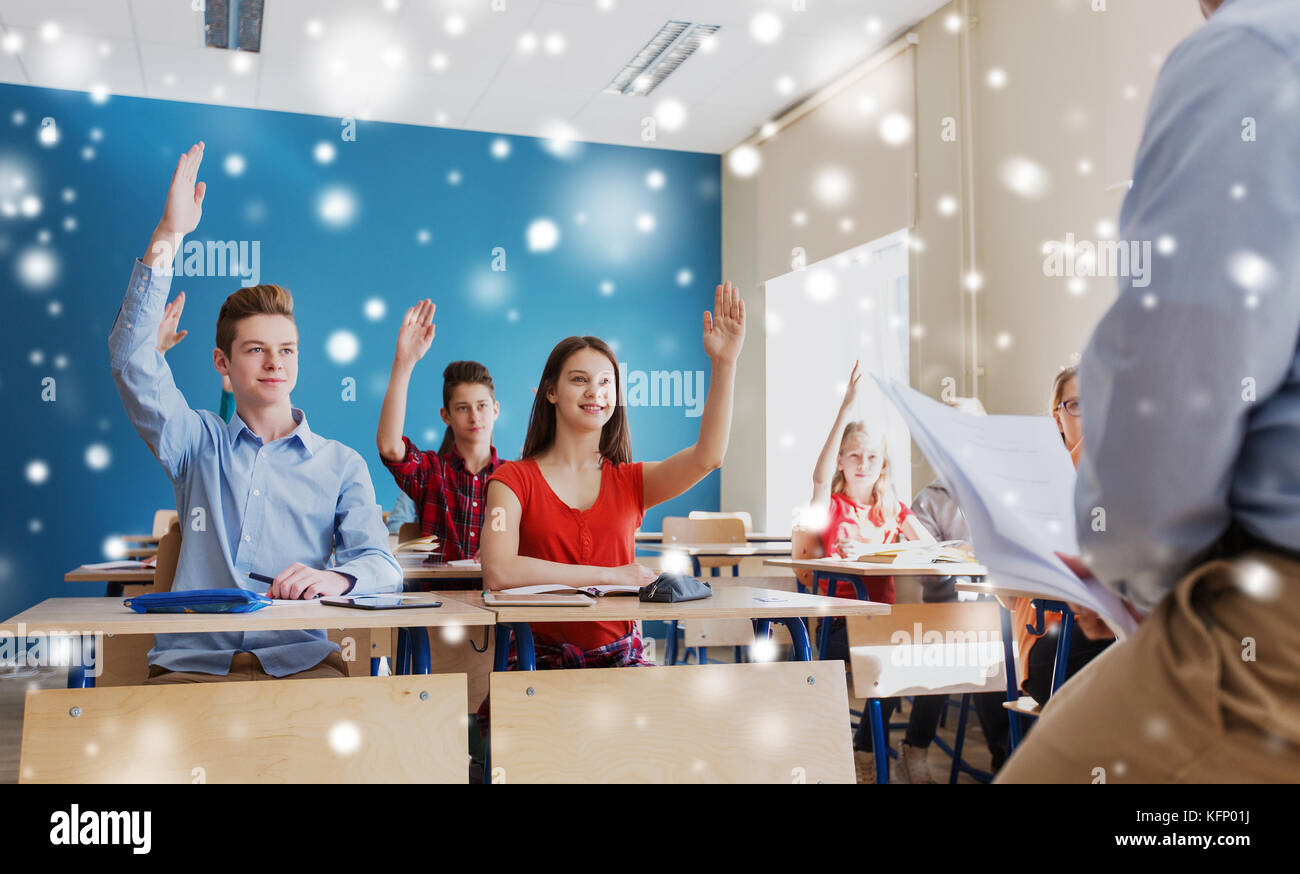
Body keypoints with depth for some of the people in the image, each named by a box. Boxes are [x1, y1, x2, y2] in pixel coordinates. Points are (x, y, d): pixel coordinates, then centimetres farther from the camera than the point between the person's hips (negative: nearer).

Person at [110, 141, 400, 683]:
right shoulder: (198, 444, 15)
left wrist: (334, 577, -22)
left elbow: (382, 566, 3)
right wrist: (166, 239, -4)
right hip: (192, 663, 0)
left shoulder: (341, 464, 14)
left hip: (299, 661, 0)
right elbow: (130, 362, 2)